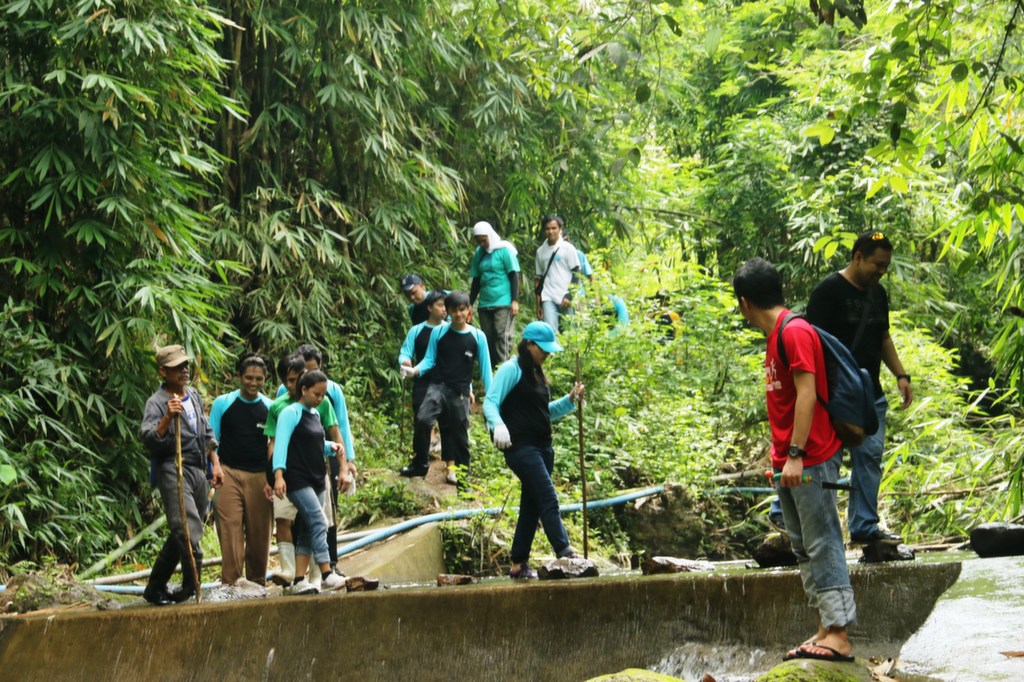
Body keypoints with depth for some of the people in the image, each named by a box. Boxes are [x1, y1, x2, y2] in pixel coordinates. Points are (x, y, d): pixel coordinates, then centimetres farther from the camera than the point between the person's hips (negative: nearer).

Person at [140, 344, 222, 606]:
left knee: (180, 535, 12)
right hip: (173, 472, -8)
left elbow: (206, 432, 26)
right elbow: (147, 437, -24)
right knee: (188, 529, -18)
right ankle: (195, 588, -18)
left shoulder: (194, 395, 15)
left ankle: (155, 588, 22)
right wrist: (168, 417, -37)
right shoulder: (156, 403, -9)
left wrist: (215, 463, 20)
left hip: (198, 471, 8)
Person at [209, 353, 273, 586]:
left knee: (259, 532, 3)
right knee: (230, 529, -9)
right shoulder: (223, 403, 5)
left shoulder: (270, 408, 7)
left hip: (260, 477, 1)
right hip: (229, 473, -1)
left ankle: (257, 582, 14)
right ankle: (230, 582, -8)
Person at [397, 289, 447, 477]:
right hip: (423, 384, 1)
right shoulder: (417, 331, 3)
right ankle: (420, 463, 13)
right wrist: (405, 361, -22)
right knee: (421, 424, 1)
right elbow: (405, 352, 3)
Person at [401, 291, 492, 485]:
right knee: (422, 419, -24)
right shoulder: (438, 332, 0)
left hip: (460, 392, 0)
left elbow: (485, 368, 5)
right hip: (438, 385, 0)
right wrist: (414, 371, -16)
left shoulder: (478, 337, 0)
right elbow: (429, 360, 4)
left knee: (460, 433, 4)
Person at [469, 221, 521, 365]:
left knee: (502, 336, -12)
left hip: (504, 303, -5)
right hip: (485, 304, 5)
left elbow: (514, 276, -5)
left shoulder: (504, 250, -4)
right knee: (487, 338, 3)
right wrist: (470, 304, 16)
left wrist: (515, 300, -13)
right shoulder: (479, 253, 12)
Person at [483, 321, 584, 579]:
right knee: (549, 500, -18)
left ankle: (519, 565, 14)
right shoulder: (511, 369, -6)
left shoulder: (536, 373, 19)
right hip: (521, 446, -9)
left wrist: (570, 401, 12)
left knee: (531, 506, 9)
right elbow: (490, 402, -12)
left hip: (542, 447, 9)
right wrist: (498, 425, -31)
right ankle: (566, 553, -26)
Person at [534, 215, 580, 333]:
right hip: (548, 298, 2)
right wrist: (538, 303, 12)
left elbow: (576, 273, -1)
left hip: (565, 298, -2)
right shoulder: (541, 251, 13)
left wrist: (569, 295, -11)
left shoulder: (568, 248, 1)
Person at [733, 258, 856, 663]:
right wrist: (778, 454, 17)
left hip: (810, 460, -10)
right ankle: (825, 629, 14)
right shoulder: (776, 336, 16)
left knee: (823, 545, -9)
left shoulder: (795, 332, -13)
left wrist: (795, 454, -22)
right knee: (804, 549, 11)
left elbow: (807, 395, -19)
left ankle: (839, 636, -9)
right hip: (788, 462, 10)